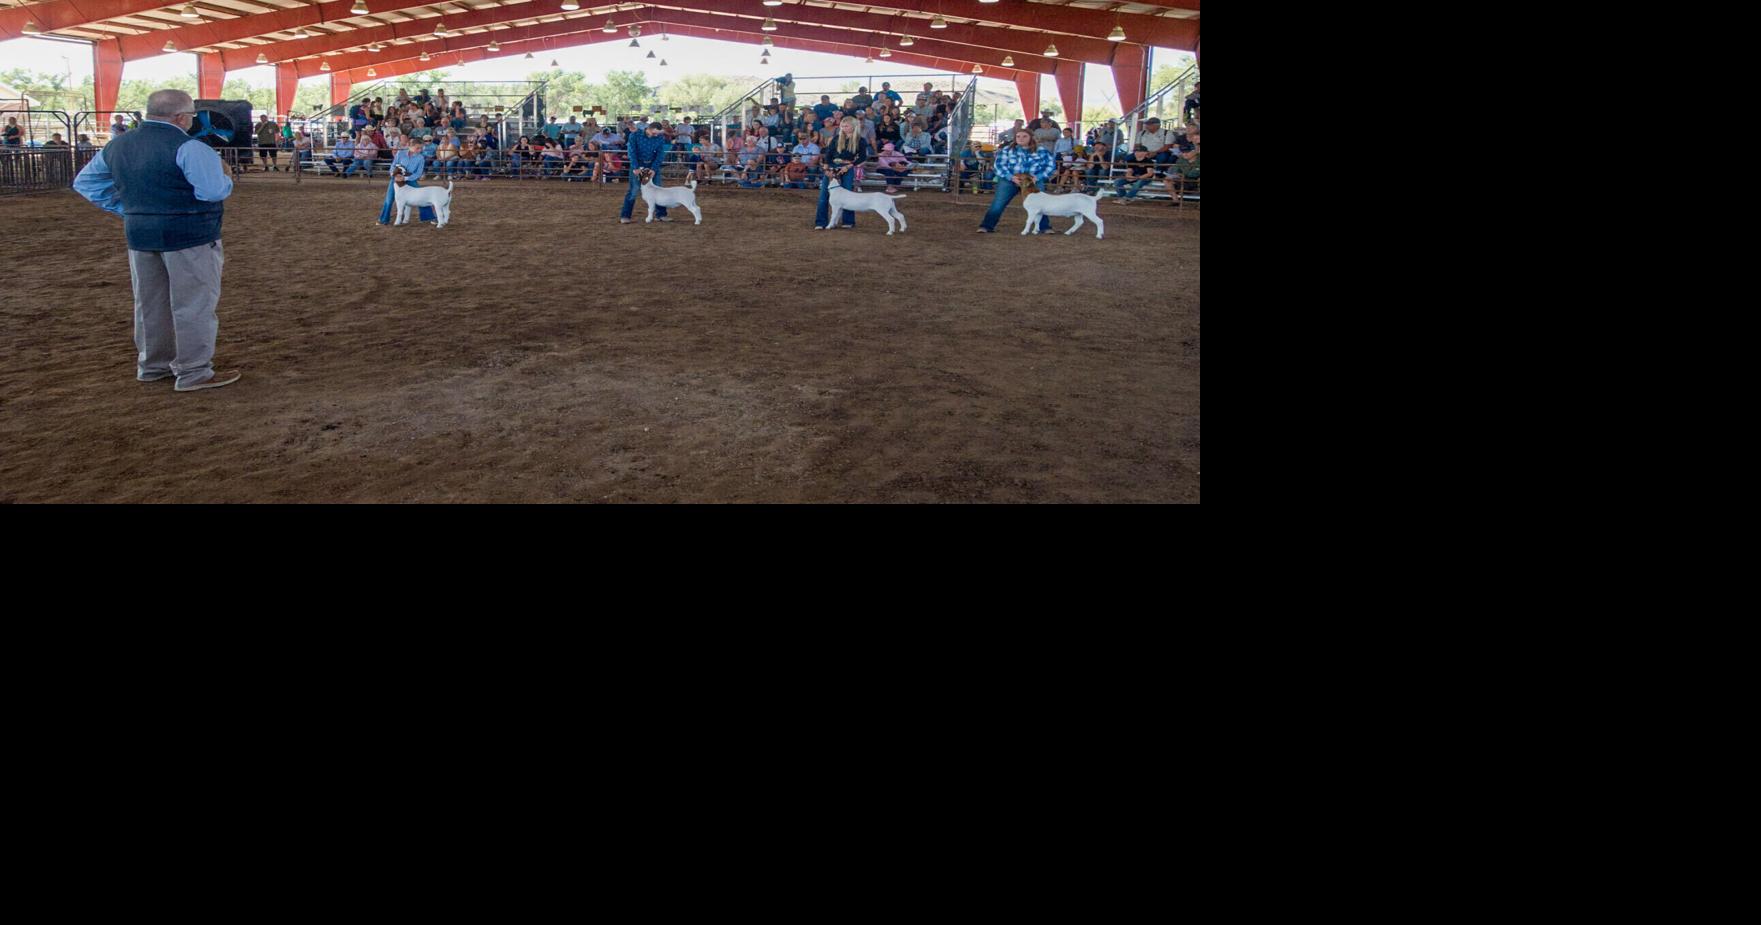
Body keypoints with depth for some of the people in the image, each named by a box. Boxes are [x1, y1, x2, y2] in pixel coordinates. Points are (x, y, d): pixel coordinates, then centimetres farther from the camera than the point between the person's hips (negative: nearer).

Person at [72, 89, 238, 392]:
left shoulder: (117, 146, 10)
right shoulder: (188, 148, -16)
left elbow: (85, 183, 17)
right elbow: (214, 191, -24)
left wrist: (126, 208, 14)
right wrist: (225, 177, -3)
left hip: (139, 235, 7)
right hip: (189, 236, -7)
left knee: (150, 303, 18)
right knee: (194, 304, 1)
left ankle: (151, 364, 29)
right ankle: (194, 372, 3)